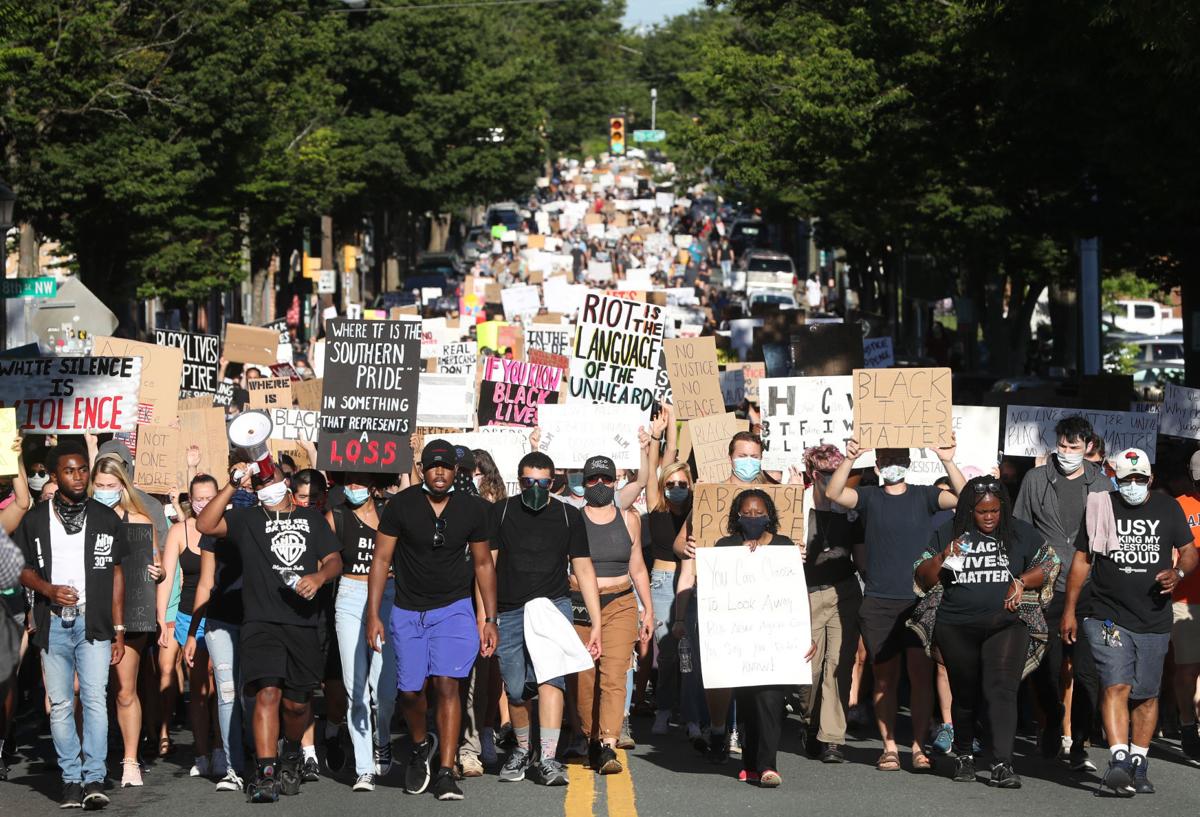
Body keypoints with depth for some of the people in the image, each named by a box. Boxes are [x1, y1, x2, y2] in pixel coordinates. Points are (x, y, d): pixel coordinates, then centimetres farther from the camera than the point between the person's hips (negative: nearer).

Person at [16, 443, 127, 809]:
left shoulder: (107, 518, 9)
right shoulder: (35, 519, 8)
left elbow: (116, 575, 11)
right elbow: (23, 569, 11)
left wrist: (119, 630, 7)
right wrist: (49, 590, -11)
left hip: (94, 622, -1)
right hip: (53, 623, 1)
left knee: (95, 697, -13)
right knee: (60, 703, 1)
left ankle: (94, 778, -14)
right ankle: (71, 779, 7)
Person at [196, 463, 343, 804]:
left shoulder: (312, 518, 19)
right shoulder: (246, 519, 12)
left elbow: (334, 560, 14)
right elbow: (204, 525, -4)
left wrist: (319, 576, -8)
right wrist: (232, 486, -8)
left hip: (303, 623, 2)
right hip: (262, 622, -2)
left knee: (297, 702, 7)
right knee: (267, 693, -19)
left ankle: (291, 752, 36)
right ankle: (266, 773, -21)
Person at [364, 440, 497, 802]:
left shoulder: (472, 510, -1)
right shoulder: (401, 505, -7)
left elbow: (483, 564, 9)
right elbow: (381, 559, -3)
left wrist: (490, 619, 6)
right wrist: (373, 615, -9)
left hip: (453, 608, 0)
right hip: (408, 611, 0)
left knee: (447, 684, -13)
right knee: (409, 690, 2)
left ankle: (445, 772, -12)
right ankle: (421, 745, 34)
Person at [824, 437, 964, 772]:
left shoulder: (923, 496, 7)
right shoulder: (870, 497, 7)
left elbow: (962, 497, -9)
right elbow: (833, 493, -10)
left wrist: (948, 462, -23)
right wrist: (849, 459, -24)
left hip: (919, 600, 0)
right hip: (879, 603, 0)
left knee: (921, 673, -4)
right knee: (885, 678, 4)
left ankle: (918, 746, 2)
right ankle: (889, 746, 11)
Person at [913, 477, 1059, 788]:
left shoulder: (1021, 533, 6)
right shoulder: (947, 534, 6)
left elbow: (1049, 565, 12)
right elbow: (922, 579, 7)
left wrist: (1022, 581, -6)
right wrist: (941, 558, -13)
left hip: (1007, 625, -1)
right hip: (957, 629, 2)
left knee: (1002, 690, -16)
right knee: (965, 695, 11)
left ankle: (1002, 765, -21)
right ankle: (964, 756, 33)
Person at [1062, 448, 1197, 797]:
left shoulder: (1168, 508, 7)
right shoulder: (1100, 507, 3)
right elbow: (1082, 559, 8)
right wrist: (1069, 610, 5)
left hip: (1154, 621, 2)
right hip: (1108, 618, -2)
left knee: (1146, 695, 7)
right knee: (1116, 686, -16)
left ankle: (1139, 766, 16)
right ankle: (1119, 761, -23)